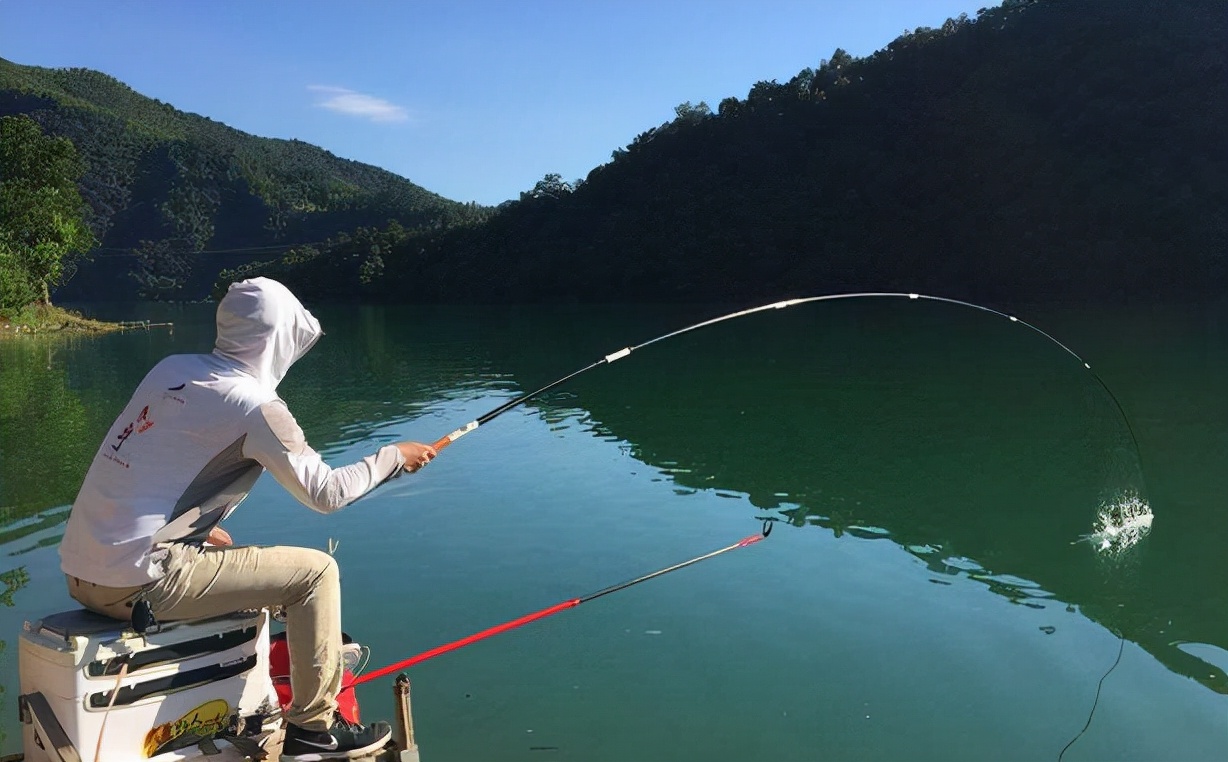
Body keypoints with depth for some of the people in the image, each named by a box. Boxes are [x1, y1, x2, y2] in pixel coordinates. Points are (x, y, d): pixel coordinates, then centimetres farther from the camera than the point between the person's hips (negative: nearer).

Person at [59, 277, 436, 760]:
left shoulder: (173, 368, 9)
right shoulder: (253, 404, -12)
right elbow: (325, 493, -7)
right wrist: (394, 457, 6)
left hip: (79, 573, 9)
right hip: (136, 584, -9)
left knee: (230, 557, 31)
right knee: (316, 571, 0)